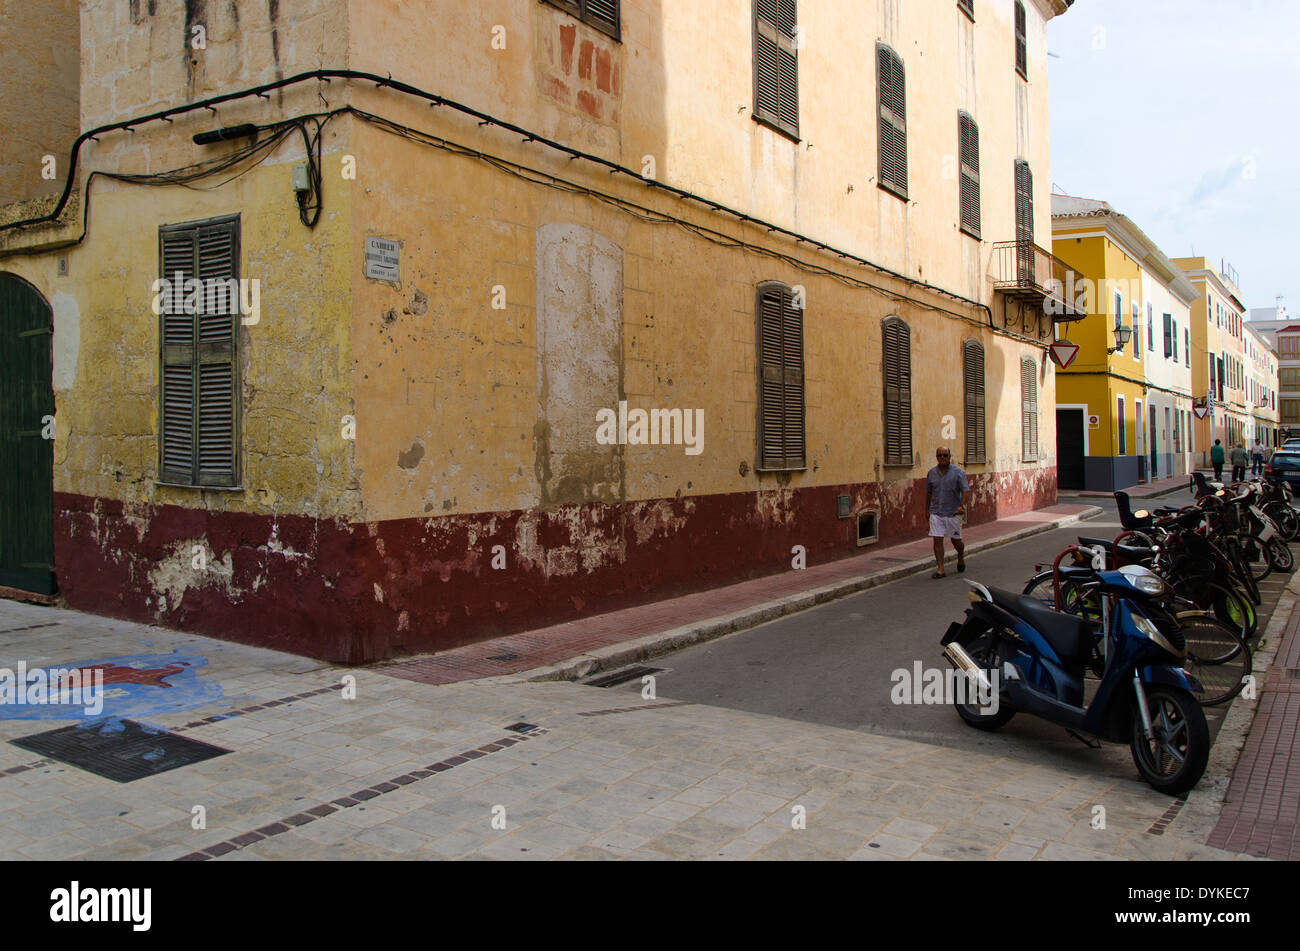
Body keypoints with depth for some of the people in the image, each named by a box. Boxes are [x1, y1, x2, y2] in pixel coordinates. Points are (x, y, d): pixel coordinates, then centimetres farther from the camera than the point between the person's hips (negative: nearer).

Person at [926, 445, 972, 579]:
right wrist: (927, 510, 20)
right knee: (937, 540, -5)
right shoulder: (931, 473, 5)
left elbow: (966, 491, -11)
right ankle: (940, 569, 0)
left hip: (953, 513, -2)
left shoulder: (958, 472, -5)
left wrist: (962, 505, -27)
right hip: (936, 513, 2)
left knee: (956, 541, 9)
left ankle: (961, 556, 41)